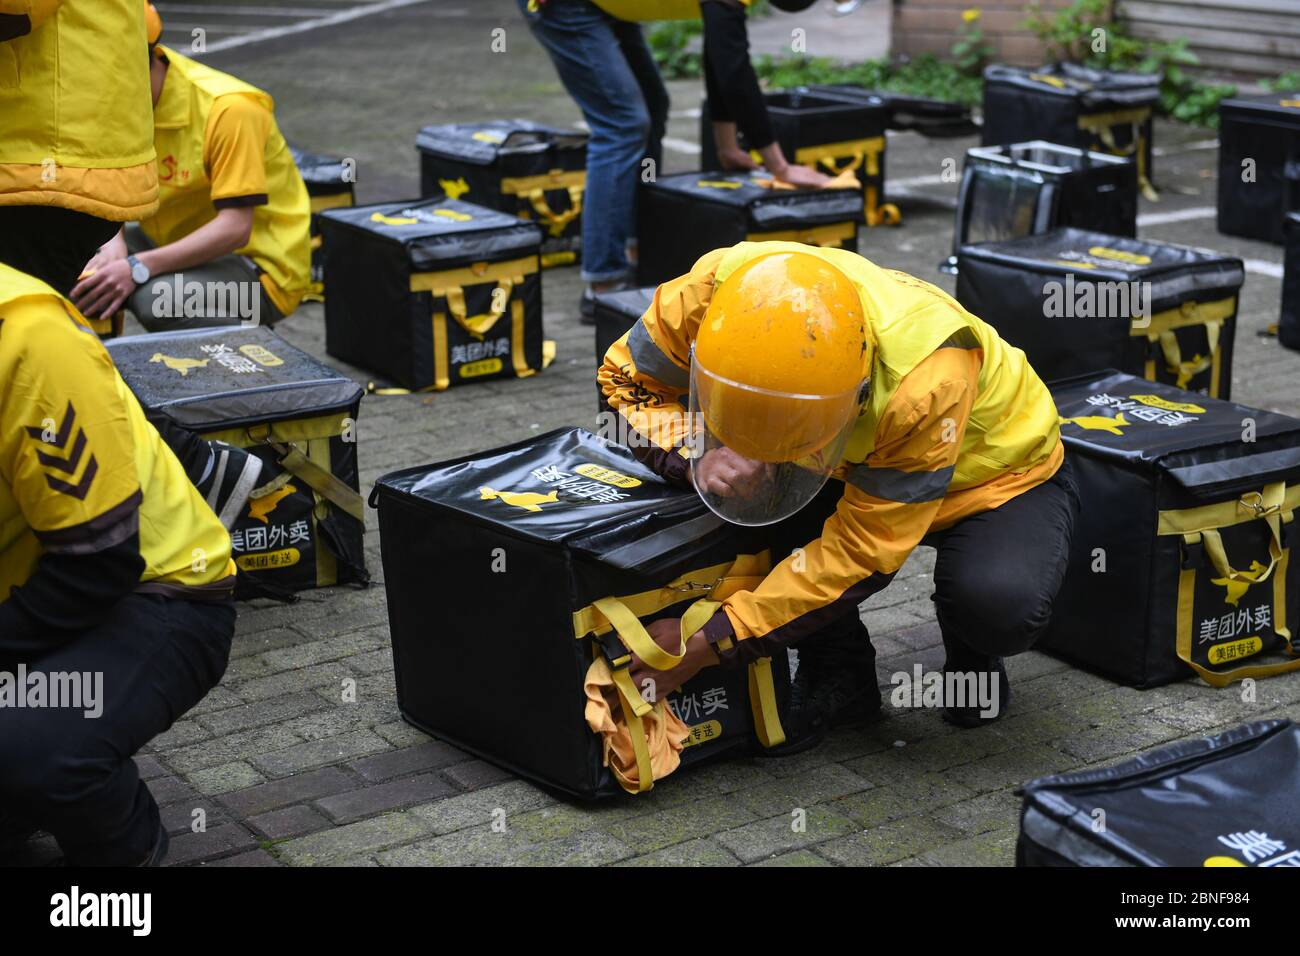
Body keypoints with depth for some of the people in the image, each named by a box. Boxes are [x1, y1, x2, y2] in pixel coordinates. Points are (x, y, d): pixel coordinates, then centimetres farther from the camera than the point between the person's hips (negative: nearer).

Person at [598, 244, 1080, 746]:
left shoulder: (928, 378, -42)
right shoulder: (717, 289, -32)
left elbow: (863, 549, -35)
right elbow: (626, 380, -14)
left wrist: (710, 642, -34)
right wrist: (699, 455, -36)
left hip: (993, 472, -4)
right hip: (855, 460, 4)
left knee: (1001, 604, -34)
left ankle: (973, 654, 4)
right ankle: (838, 674, -6)